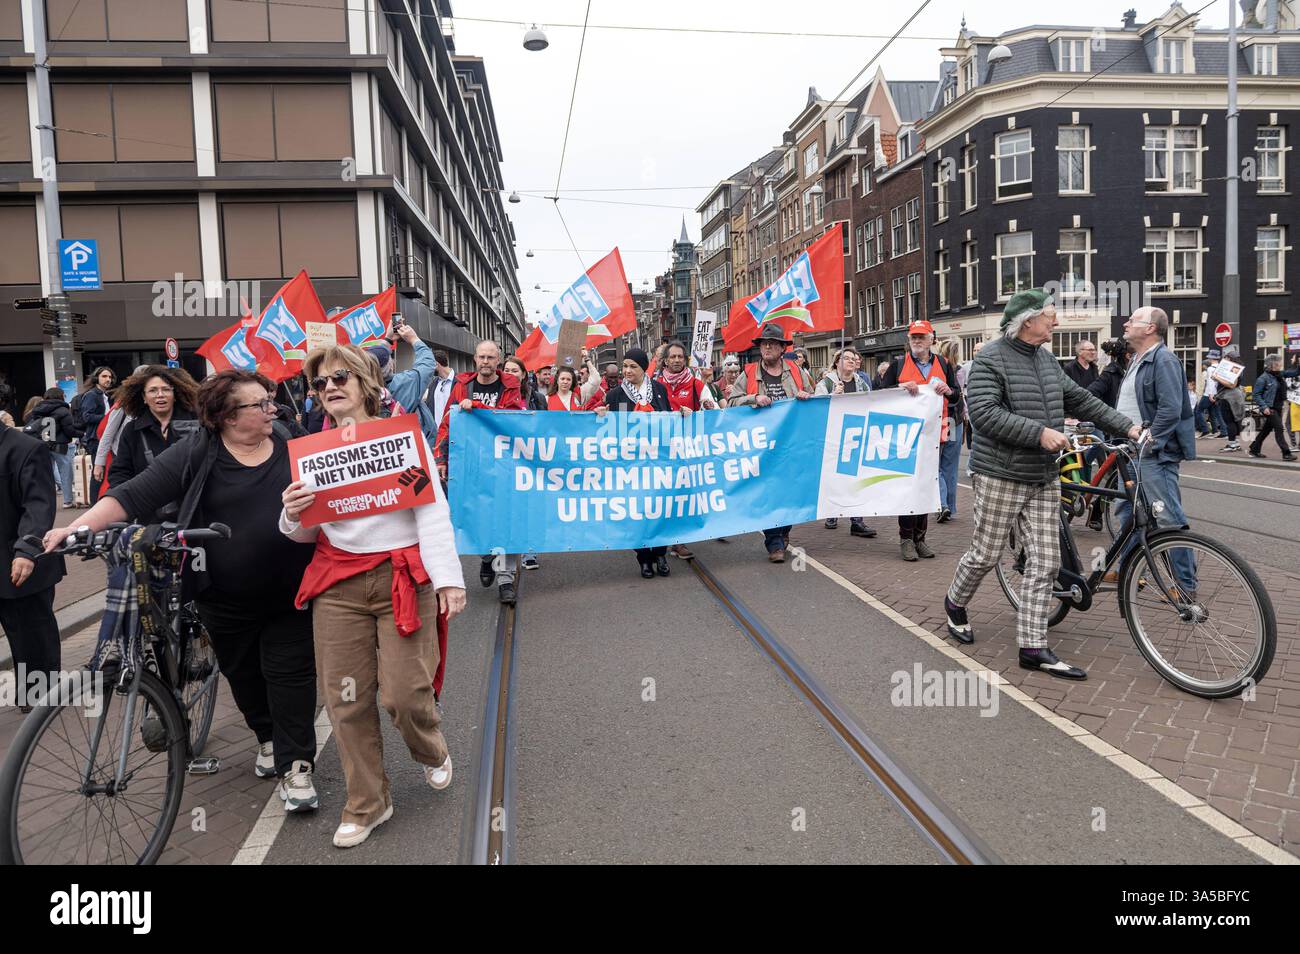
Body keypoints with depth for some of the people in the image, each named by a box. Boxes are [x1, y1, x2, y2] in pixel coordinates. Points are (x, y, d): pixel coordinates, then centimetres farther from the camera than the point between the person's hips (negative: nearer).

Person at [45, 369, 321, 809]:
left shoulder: (291, 447, 2)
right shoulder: (195, 455, -7)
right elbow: (135, 493, -12)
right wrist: (77, 527, -21)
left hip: (290, 593, 0)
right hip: (226, 600, 0)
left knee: (291, 674, 1)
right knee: (243, 673, 16)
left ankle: (296, 766, 11)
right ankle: (267, 739, 40)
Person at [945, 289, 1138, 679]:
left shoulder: (1046, 359, 14)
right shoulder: (991, 359, -11)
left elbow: (1080, 400, 19)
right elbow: (983, 413, -22)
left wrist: (1127, 427, 14)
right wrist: (1039, 432, -25)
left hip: (1043, 478, 7)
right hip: (1001, 475, -7)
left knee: (1044, 562, 2)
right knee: (986, 555, 4)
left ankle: (1033, 647, 6)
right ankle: (955, 603, 33)